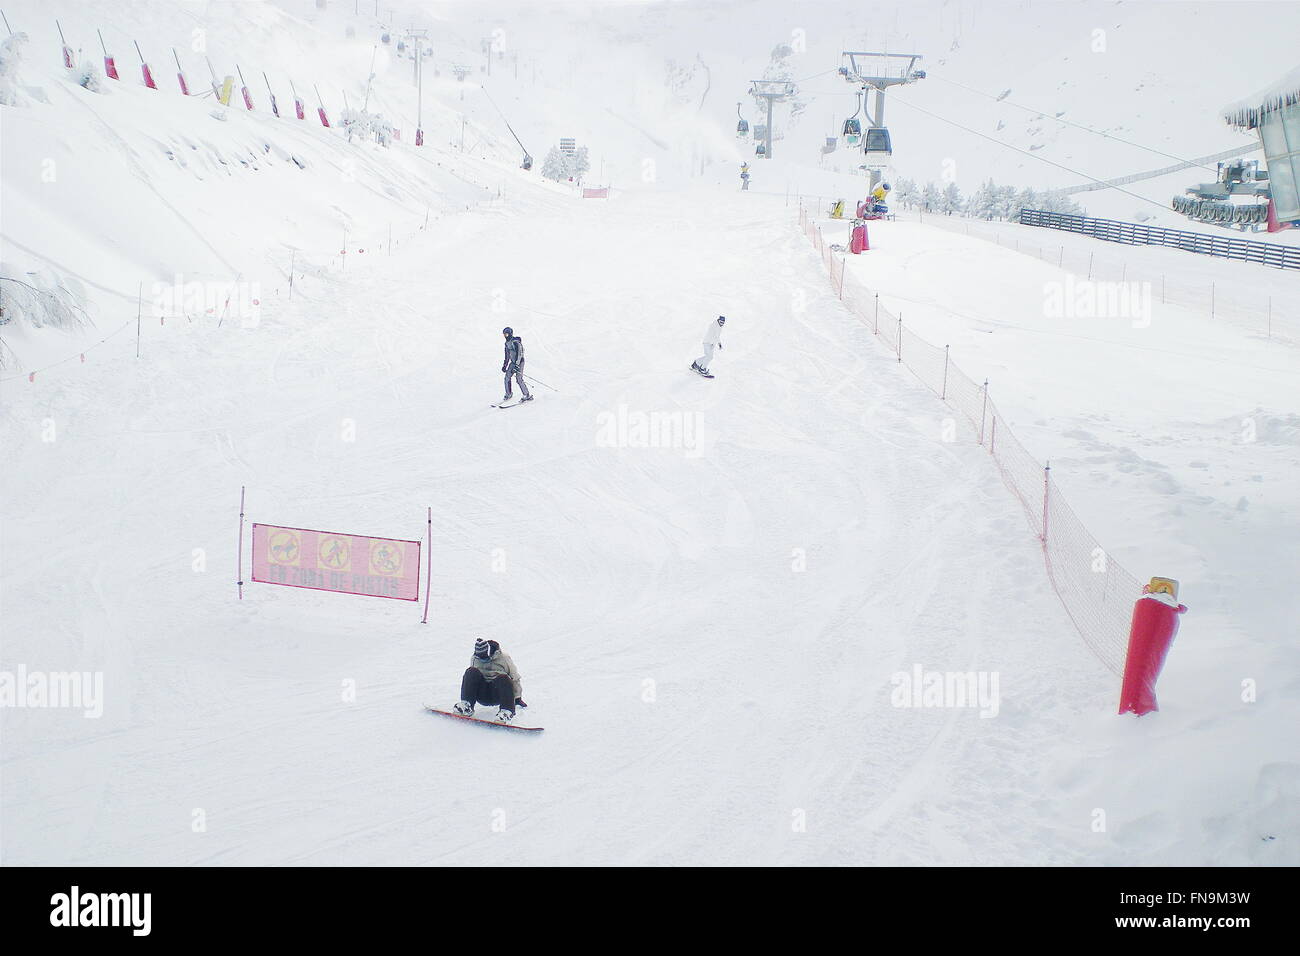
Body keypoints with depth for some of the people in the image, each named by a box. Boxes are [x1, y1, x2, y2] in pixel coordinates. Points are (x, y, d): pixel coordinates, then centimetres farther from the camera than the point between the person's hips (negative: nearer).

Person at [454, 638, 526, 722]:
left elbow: (515, 677, 1)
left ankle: (507, 712, -45)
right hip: (482, 696, 2)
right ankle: (466, 706, -31)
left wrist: (517, 698, 2)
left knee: (503, 678, -34)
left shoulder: (503, 658, -5)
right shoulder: (474, 659, 4)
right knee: (471, 672, -22)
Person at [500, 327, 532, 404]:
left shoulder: (516, 342, -18)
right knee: (507, 378, 1)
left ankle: (528, 396, -5)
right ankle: (508, 394, 16)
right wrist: (505, 365, 20)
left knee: (519, 379, -13)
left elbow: (519, 353, -25)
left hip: (519, 362, -8)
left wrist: (517, 364, -31)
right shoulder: (507, 343, 10)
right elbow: (507, 356, 21)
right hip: (513, 362, 8)